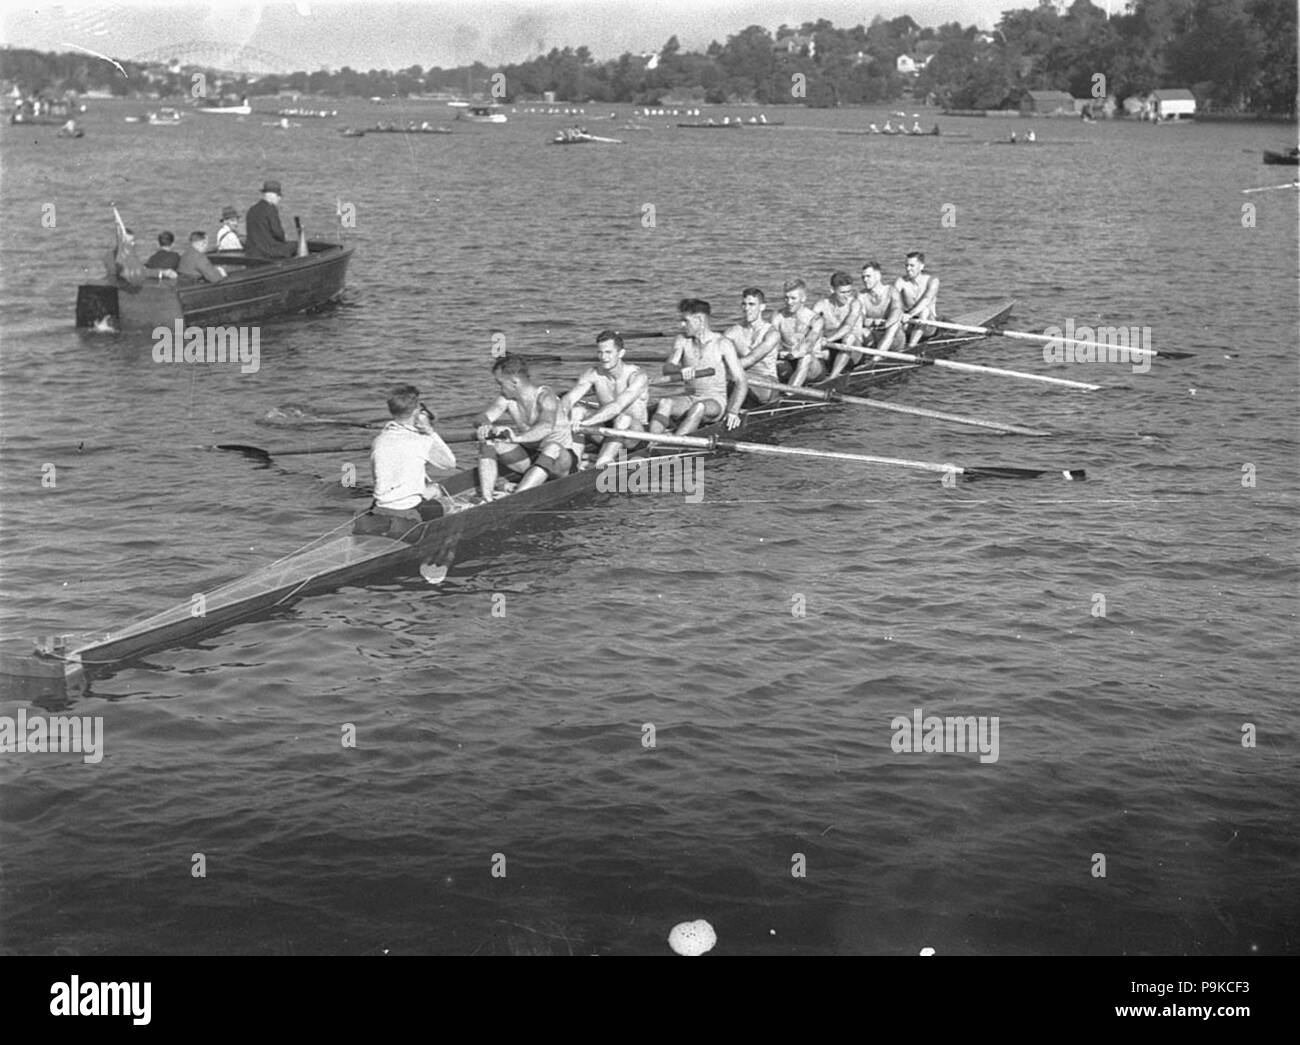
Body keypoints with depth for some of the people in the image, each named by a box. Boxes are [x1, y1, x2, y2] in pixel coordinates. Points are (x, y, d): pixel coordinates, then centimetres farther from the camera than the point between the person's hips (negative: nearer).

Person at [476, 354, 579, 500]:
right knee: (487, 442, -10)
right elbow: (483, 418, -13)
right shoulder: (507, 399, -2)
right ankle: (486, 497, -25)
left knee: (553, 447, -39)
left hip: (561, 459, -6)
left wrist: (517, 438, -52)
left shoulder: (544, 396, -20)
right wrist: (486, 427, -37)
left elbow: (546, 427, -38)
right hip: (529, 459, 6)